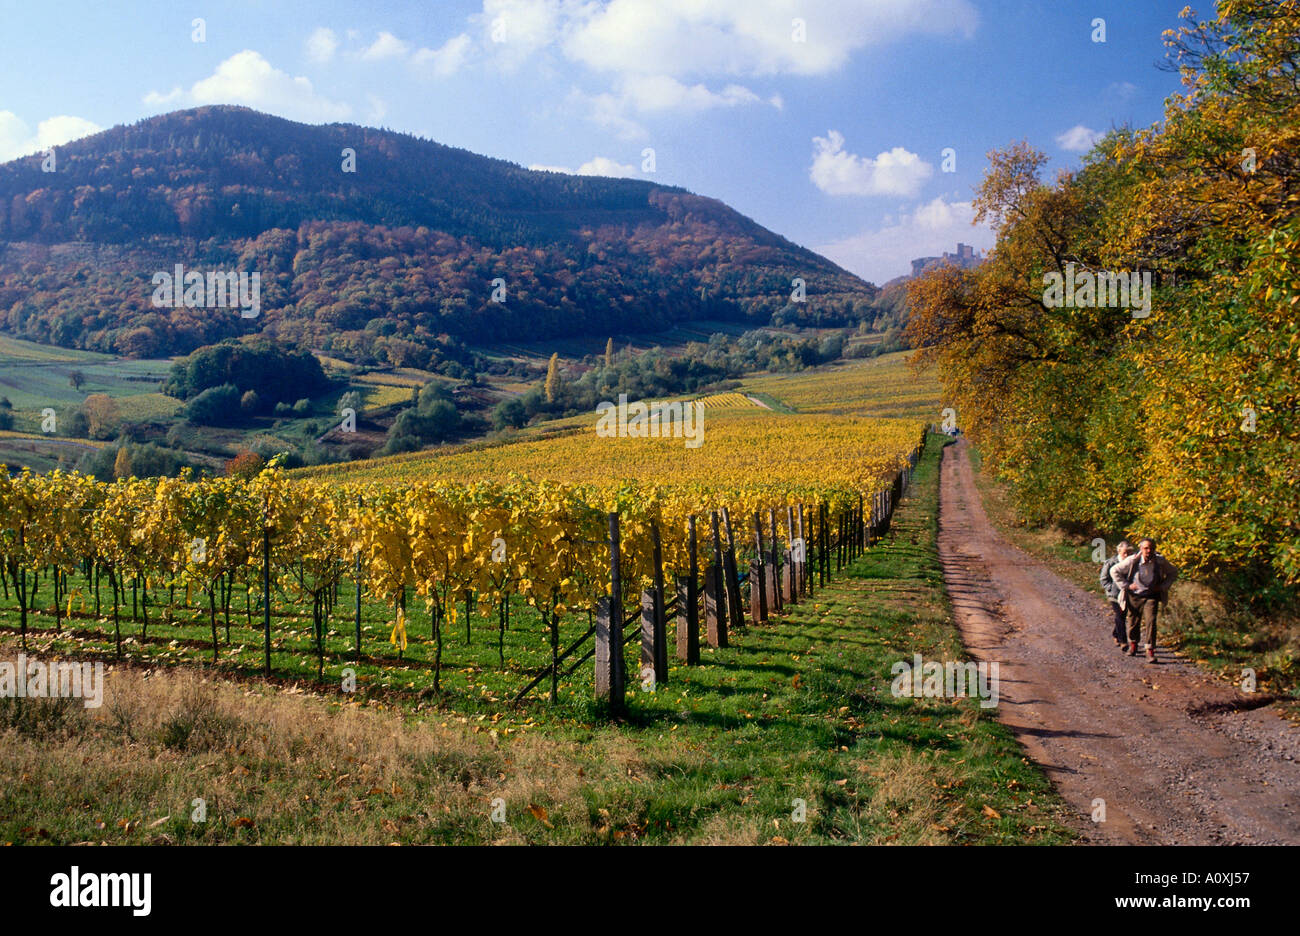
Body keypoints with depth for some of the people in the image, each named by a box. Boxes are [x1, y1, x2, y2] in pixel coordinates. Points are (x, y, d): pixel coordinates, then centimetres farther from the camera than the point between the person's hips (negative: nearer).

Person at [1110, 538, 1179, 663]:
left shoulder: (1160, 561, -12)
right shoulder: (1132, 561, -17)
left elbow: (1173, 573, 7)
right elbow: (1114, 571, -7)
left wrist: (1163, 587, -4)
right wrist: (1126, 585, -11)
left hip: (1151, 597, 0)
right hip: (1134, 596, 0)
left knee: (1150, 621, -16)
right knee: (1133, 622, 12)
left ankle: (1150, 651, -11)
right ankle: (1133, 644, 39)